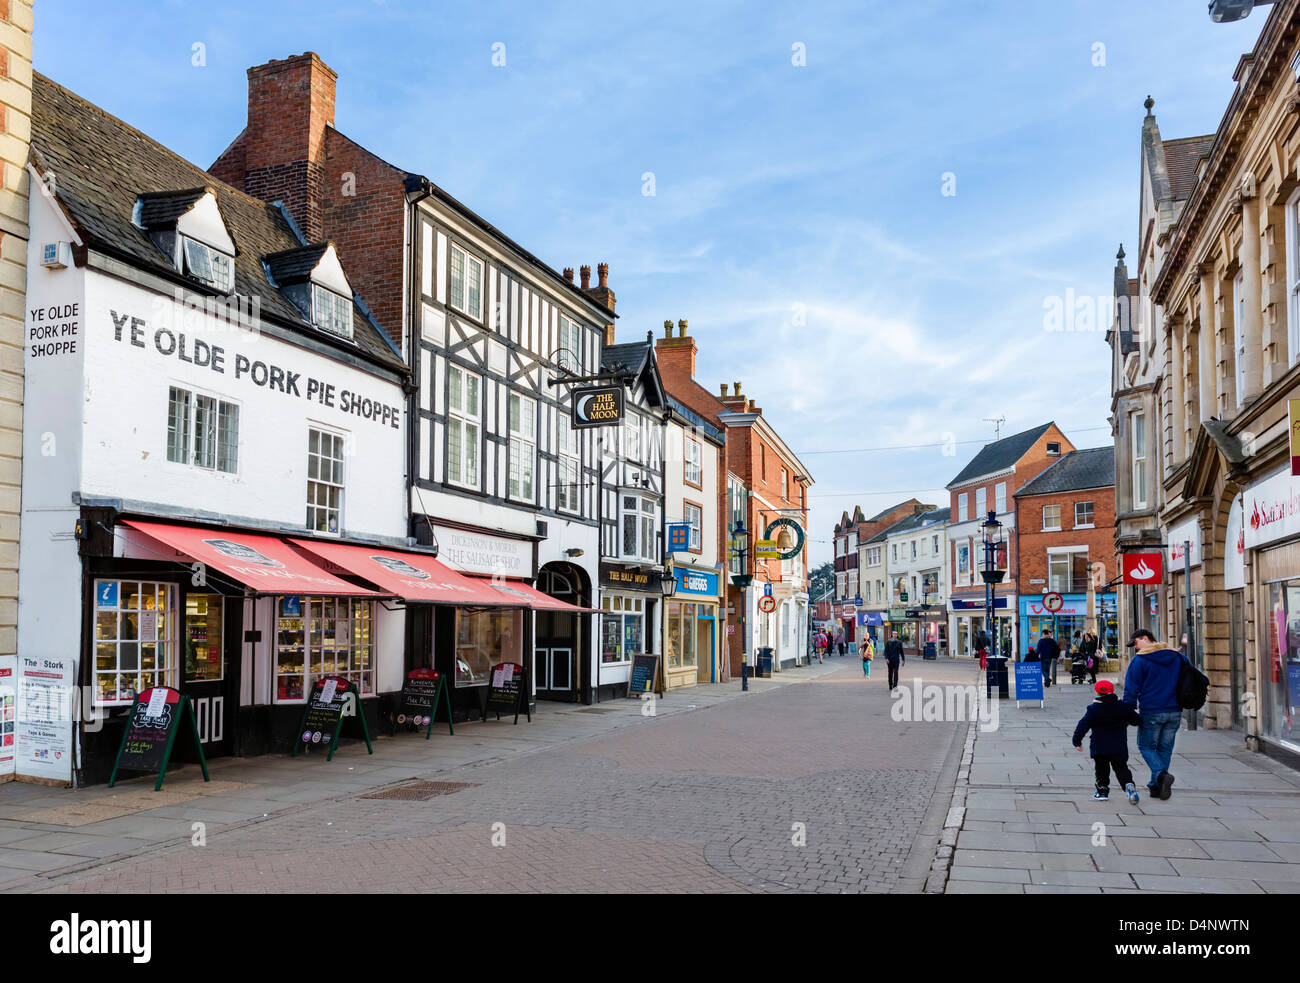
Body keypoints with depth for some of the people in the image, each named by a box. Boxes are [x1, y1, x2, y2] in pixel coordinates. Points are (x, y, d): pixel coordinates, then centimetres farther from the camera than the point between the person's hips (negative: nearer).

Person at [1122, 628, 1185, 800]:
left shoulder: (1139, 660, -8)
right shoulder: (1178, 657, 9)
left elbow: (1131, 688, -9)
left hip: (1151, 712, -5)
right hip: (1175, 712, 5)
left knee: (1146, 747, 8)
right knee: (1165, 749, 13)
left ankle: (1161, 775, -16)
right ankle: (1157, 786, 13)